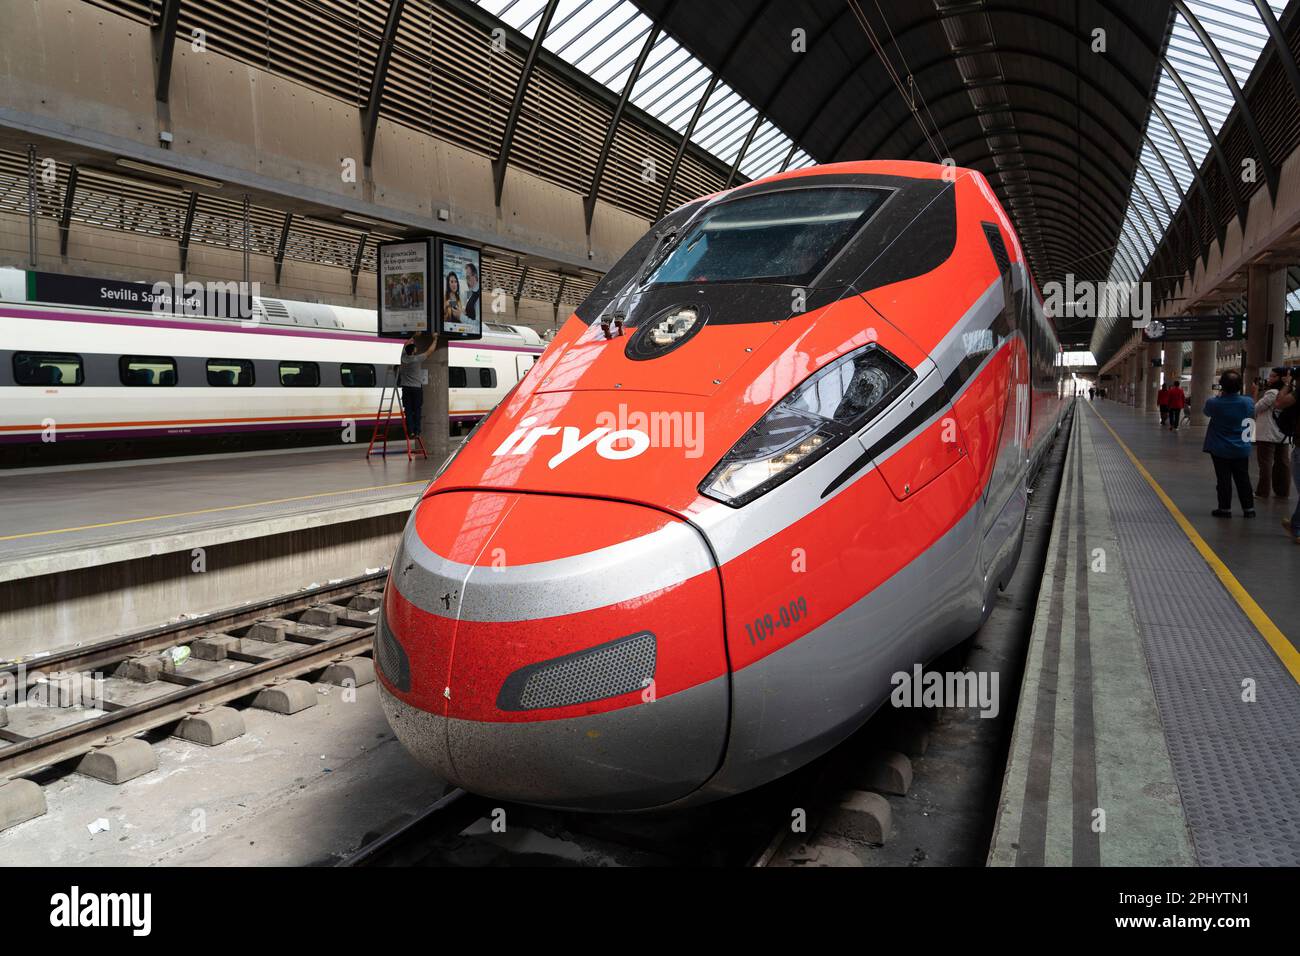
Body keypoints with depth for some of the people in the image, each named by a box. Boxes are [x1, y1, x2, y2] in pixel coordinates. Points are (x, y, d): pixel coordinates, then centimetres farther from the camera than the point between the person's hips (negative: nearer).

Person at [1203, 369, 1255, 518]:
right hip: (1241, 449, 2)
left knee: (1223, 480, 6)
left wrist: (1219, 395, 10)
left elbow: (1207, 411, 6)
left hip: (1220, 449, -2)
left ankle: (1225, 508, 10)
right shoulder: (1247, 402, -10)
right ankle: (1249, 508, 19)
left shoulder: (1215, 403, -18)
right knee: (1243, 480, 12)